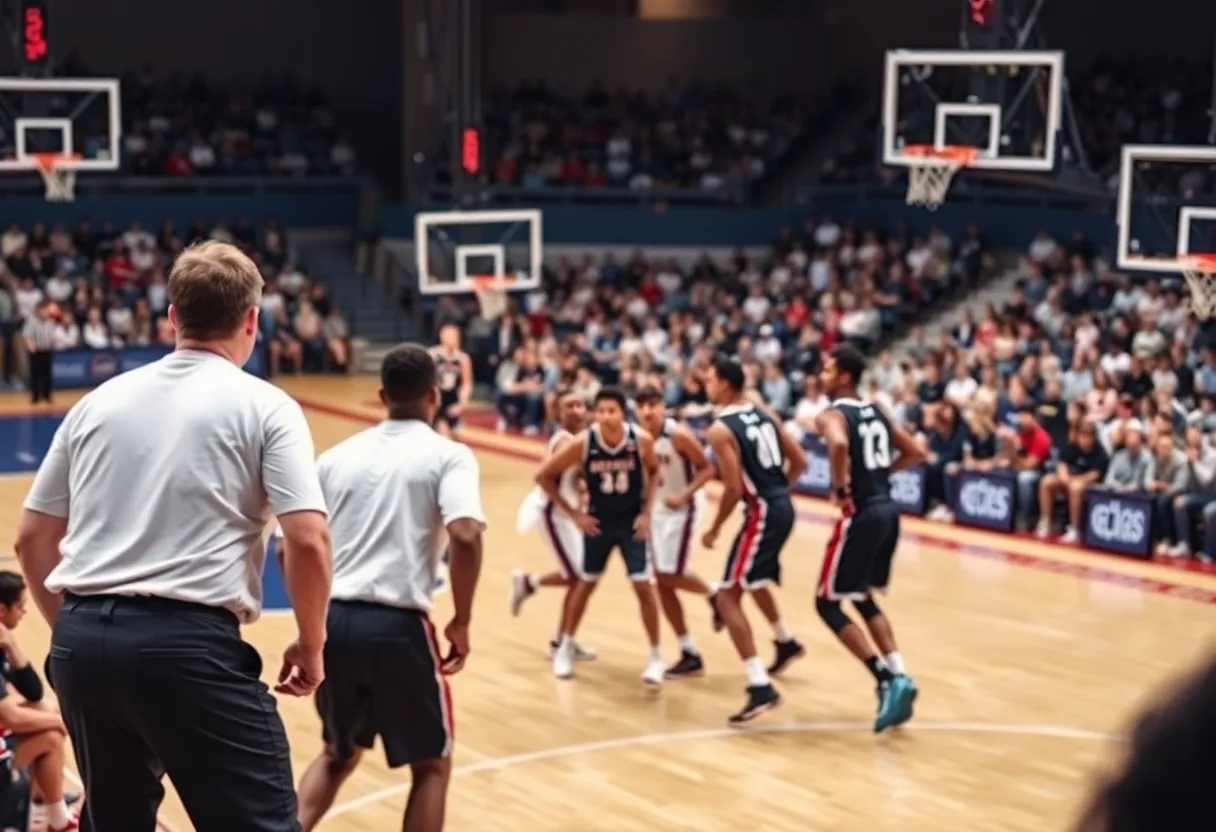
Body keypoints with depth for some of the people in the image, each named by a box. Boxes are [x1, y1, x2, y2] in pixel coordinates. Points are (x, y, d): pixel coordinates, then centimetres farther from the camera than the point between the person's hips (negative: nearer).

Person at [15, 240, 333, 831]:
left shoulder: (99, 401, 14)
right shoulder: (262, 406, 1)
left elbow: (32, 538, 17)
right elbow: (308, 540, -10)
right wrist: (311, 645, 4)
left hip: (82, 643, 6)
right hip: (189, 643, -5)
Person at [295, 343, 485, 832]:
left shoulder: (339, 455, 13)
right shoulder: (448, 456, 0)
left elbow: (290, 548, 12)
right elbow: (465, 536, -17)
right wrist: (461, 622, -6)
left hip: (334, 621, 5)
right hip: (398, 626, -5)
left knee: (338, 755, 28)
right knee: (432, 765, 15)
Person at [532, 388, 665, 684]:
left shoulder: (641, 439, -20)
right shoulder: (582, 442, -22)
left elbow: (654, 471, 3)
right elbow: (543, 475, -11)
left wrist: (647, 512, -6)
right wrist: (573, 513, -9)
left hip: (632, 520, 0)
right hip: (598, 520, 0)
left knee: (643, 586, -6)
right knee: (586, 583, 13)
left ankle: (656, 656, 7)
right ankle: (565, 647, 31)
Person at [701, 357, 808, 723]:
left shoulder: (720, 430, -14)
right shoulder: (763, 414, 10)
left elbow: (734, 489, -19)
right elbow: (799, 461, 12)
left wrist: (714, 529, -6)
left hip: (763, 513, -9)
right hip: (783, 507, 9)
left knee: (727, 597, -7)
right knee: (753, 579, 34)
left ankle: (761, 687, -16)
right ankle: (786, 642, 51)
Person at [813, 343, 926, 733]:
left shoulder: (833, 415, -9)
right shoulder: (876, 413, 15)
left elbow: (839, 445, -33)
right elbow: (916, 453, 21)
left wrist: (841, 488, -20)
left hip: (861, 514, -8)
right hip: (888, 509, 8)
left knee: (828, 603, 4)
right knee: (863, 599, 23)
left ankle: (886, 679, -5)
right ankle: (898, 676, 12)